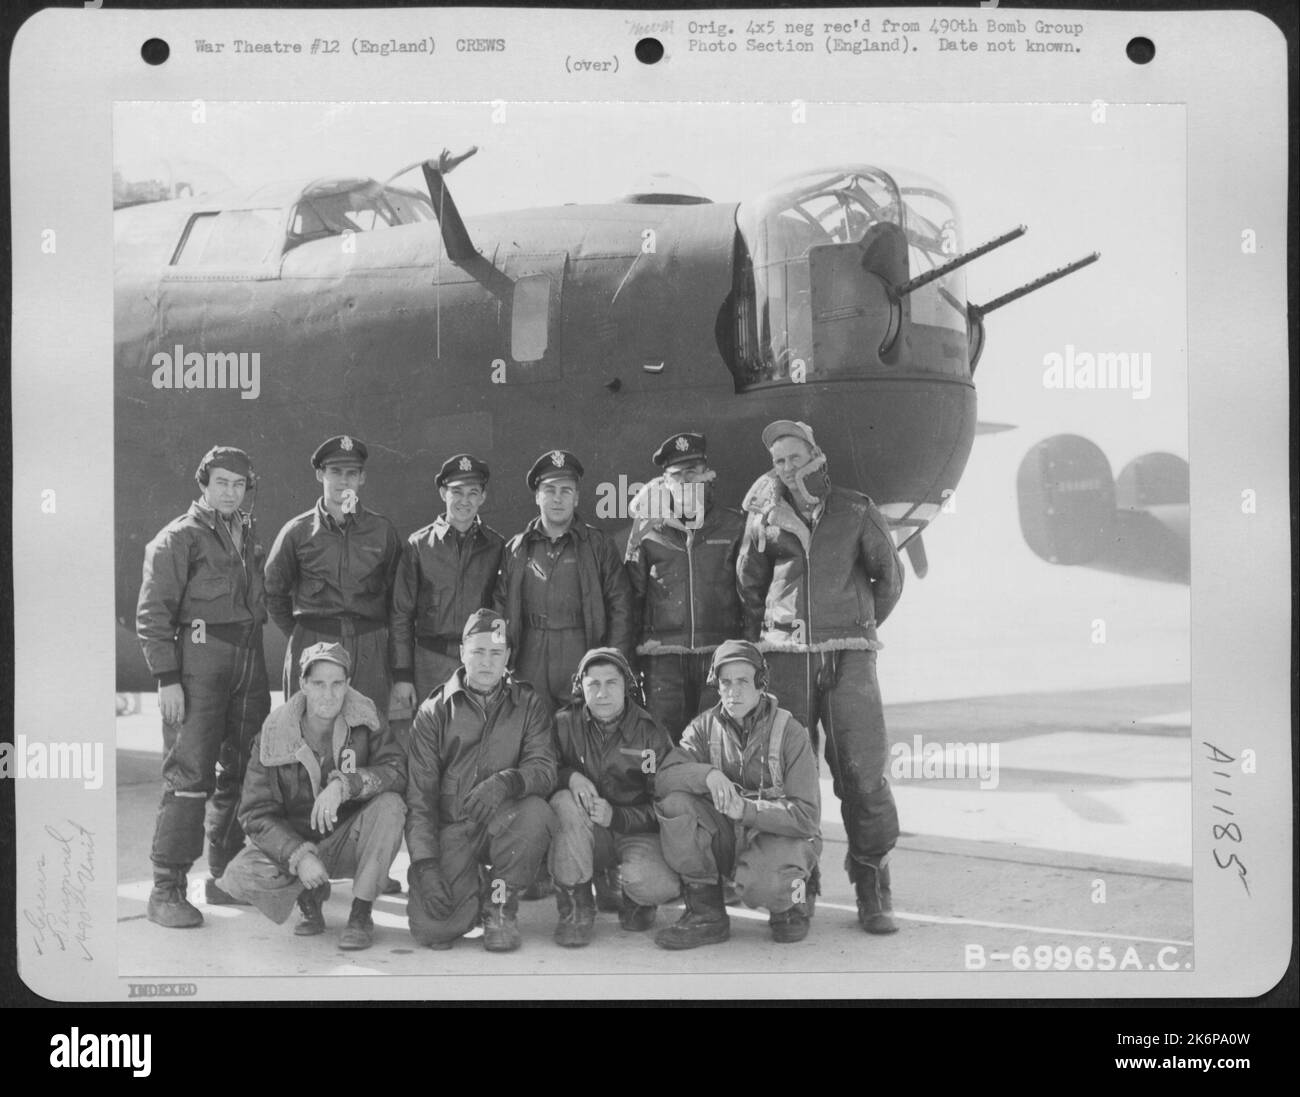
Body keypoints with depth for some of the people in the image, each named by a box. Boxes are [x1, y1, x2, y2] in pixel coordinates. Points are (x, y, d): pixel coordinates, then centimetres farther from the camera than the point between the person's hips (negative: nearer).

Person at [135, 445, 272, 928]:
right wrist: (167, 678, -15)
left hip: (250, 660, 7)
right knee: (191, 775, -10)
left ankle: (225, 875, 22)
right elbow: (152, 613, -8)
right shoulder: (178, 538, -3)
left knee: (242, 772, 10)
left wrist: (257, 662, 13)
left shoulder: (248, 535, 17)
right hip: (200, 657, -7)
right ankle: (167, 890, -5)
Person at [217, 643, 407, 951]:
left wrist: (344, 784, -38)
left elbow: (399, 771, -22)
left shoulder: (365, 720, -10)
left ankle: (361, 914, -14)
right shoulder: (274, 735, -12)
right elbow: (256, 815, -14)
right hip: (291, 842, 0)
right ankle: (308, 896, 7)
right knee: (239, 876, -27)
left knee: (390, 805, -30)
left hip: (350, 843, 0)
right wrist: (299, 857, -29)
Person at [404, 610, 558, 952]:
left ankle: (499, 904, -9)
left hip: (504, 825, 1)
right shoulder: (434, 712, 4)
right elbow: (419, 795, -1)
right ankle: (467, 898, 16)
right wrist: (425, 866, -14)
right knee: (431, 929, -22)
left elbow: (544, 767, -10)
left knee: (536, 812, -34)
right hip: (450, 828, -1)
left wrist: (507, 781, -34)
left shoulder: (529, 705, 6)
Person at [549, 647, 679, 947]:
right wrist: (569, 776, -21)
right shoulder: (565, 724, -3)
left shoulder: (650, 734, -6)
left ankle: (634, 899, 9)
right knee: (564, 802, -31)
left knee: (659, 885, -33)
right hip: (586, 837, 2)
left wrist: (616, 816, -24)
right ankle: (575, 906, -17)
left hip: (638, 832, -2)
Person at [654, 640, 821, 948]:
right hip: (727, 840, 4)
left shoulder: (790, 732, -11)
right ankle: (706, 914, -11)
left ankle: (794, 896, 3)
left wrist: (746, 810, -27)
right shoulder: (705, 726, 0)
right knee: (674, 803, -22)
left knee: (758, 885, -37)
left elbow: (806, 815, -15)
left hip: (783, 836, -4)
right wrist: (707, 774, -33)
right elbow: (663, 778, -14)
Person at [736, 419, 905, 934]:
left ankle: (872, 892, 1)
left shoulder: (856, 512, 6)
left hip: (847, 657, -1)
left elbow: (889, 577, 15)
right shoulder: (767, 517, 9)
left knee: (863, 772, -6)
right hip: (786, 656, 1)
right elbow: (749, 586, 19)